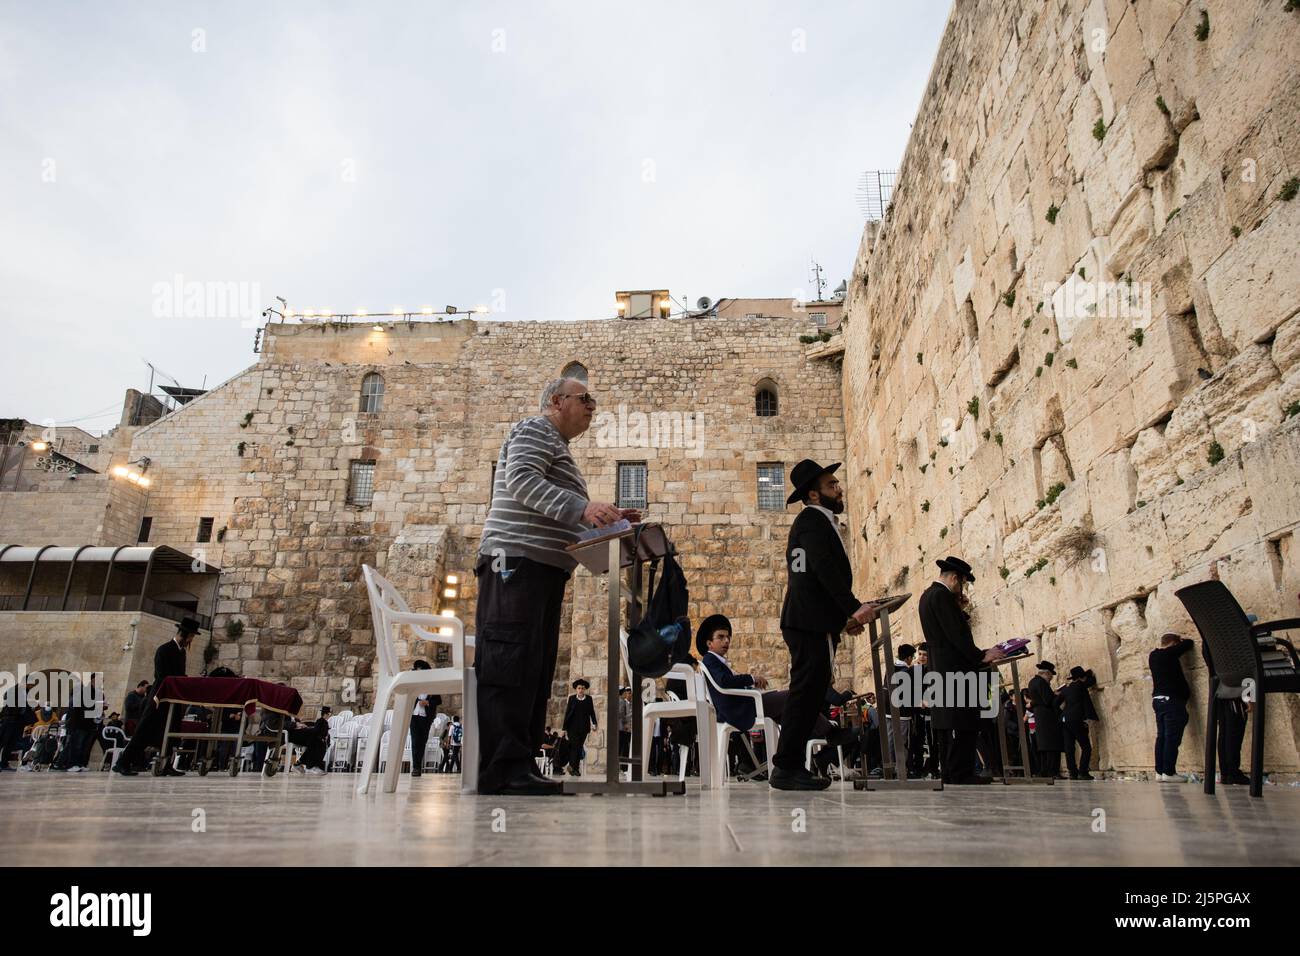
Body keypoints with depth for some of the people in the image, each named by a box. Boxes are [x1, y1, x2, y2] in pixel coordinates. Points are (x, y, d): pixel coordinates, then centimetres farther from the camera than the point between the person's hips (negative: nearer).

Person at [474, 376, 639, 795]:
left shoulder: (558, 447, 31)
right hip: (518, 558, -10)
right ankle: (504, 769, -17)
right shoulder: (535, 431, 2)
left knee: (536, 668, 4)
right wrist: (580, 508, -29)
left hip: (545, 568, 10)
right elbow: (521, 480, -17)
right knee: (510, 662, -15)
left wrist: (607, 519, 18)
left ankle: (519, 767, 5)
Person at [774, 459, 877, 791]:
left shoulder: (815, 522, 25)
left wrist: (846, 616, 18)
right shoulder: (813, 521, -7)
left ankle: (790, 767, 14)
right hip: (811, 624, -11)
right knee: (807, 692, -10)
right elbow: (826, 569, -19)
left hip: (813, 623, 11)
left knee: (808, 695, 10)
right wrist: (854, 608, -22)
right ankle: (786, 769, -8)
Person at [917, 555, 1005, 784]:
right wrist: (981, 656, -12)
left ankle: (948, 771, 11)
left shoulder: (927, 596, 19)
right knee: (963, 721, -9)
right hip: (954, 667, -10)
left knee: (945, 720, 9)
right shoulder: (943, 596, -13)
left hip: (938, 668, 10)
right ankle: (962, 772, -9)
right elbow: (956, 633, -18)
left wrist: (962, 620, 12)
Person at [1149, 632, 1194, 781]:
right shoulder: (1170, 653, -9)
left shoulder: (1153, 655, 12)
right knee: (1172, 738, -7)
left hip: (1158, 700, 8)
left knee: (1161, 737, 7)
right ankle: (1169, 772, -10)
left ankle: (1159, 771, 5)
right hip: (1172, 700, -8)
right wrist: (1182, 638, 20)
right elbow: (1188, 644, 0)